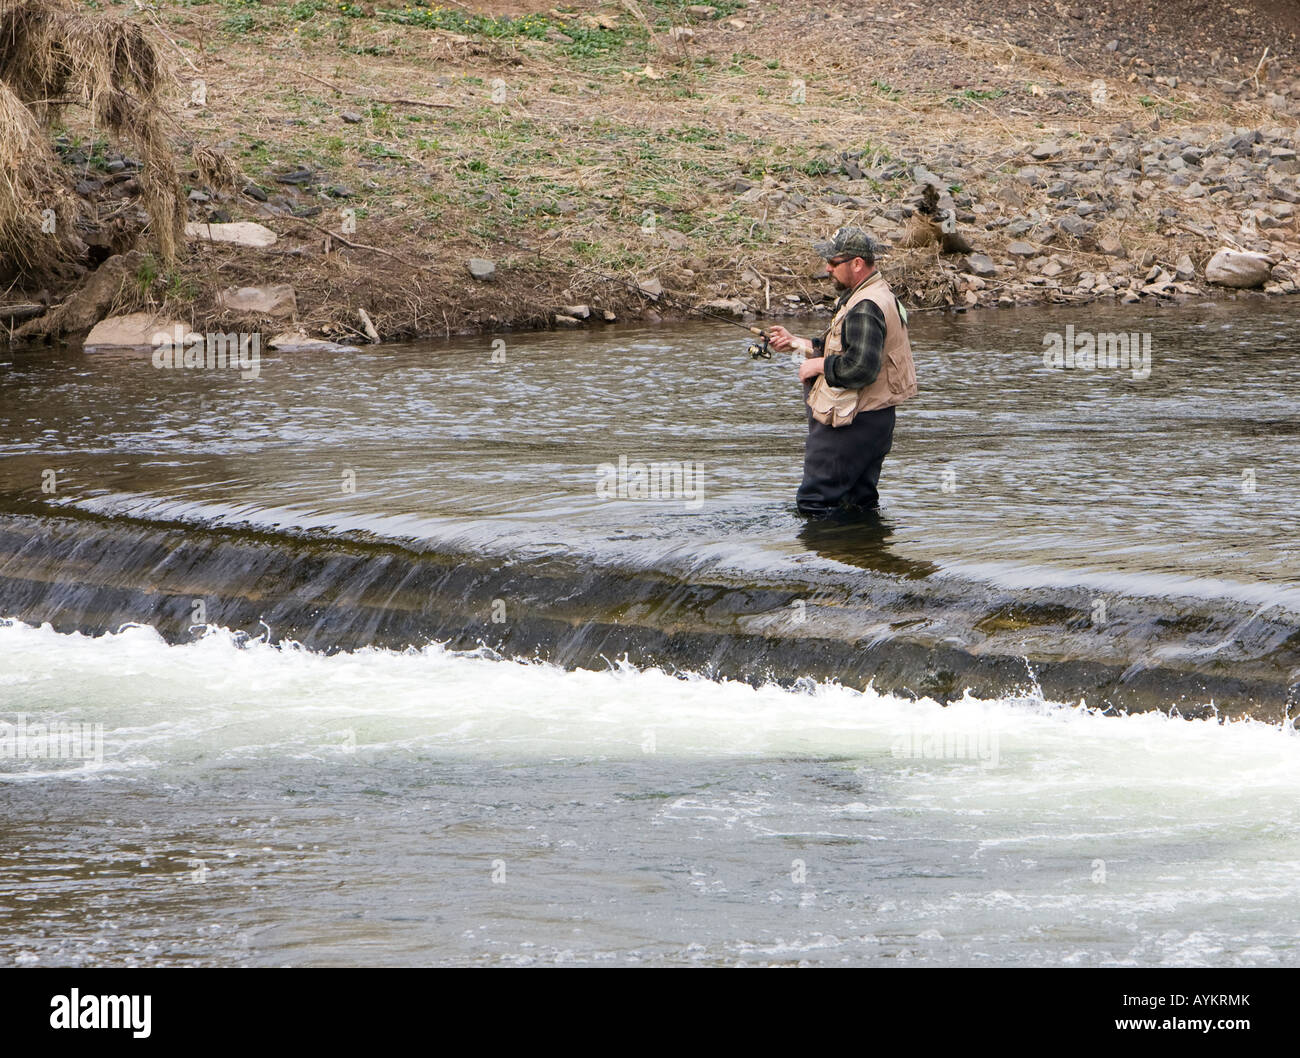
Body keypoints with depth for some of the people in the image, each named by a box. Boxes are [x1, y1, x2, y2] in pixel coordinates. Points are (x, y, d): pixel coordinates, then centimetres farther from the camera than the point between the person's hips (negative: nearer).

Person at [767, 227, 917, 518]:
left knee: (813, 504, -6)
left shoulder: (865, 309, -22)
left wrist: (818, 365, -16)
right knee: (860, 504, 17)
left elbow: (861, 368, -31)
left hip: (852, 425, -11)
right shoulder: (876, 295, 14)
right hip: (875, 418, 11)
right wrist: (796, 343, 16)